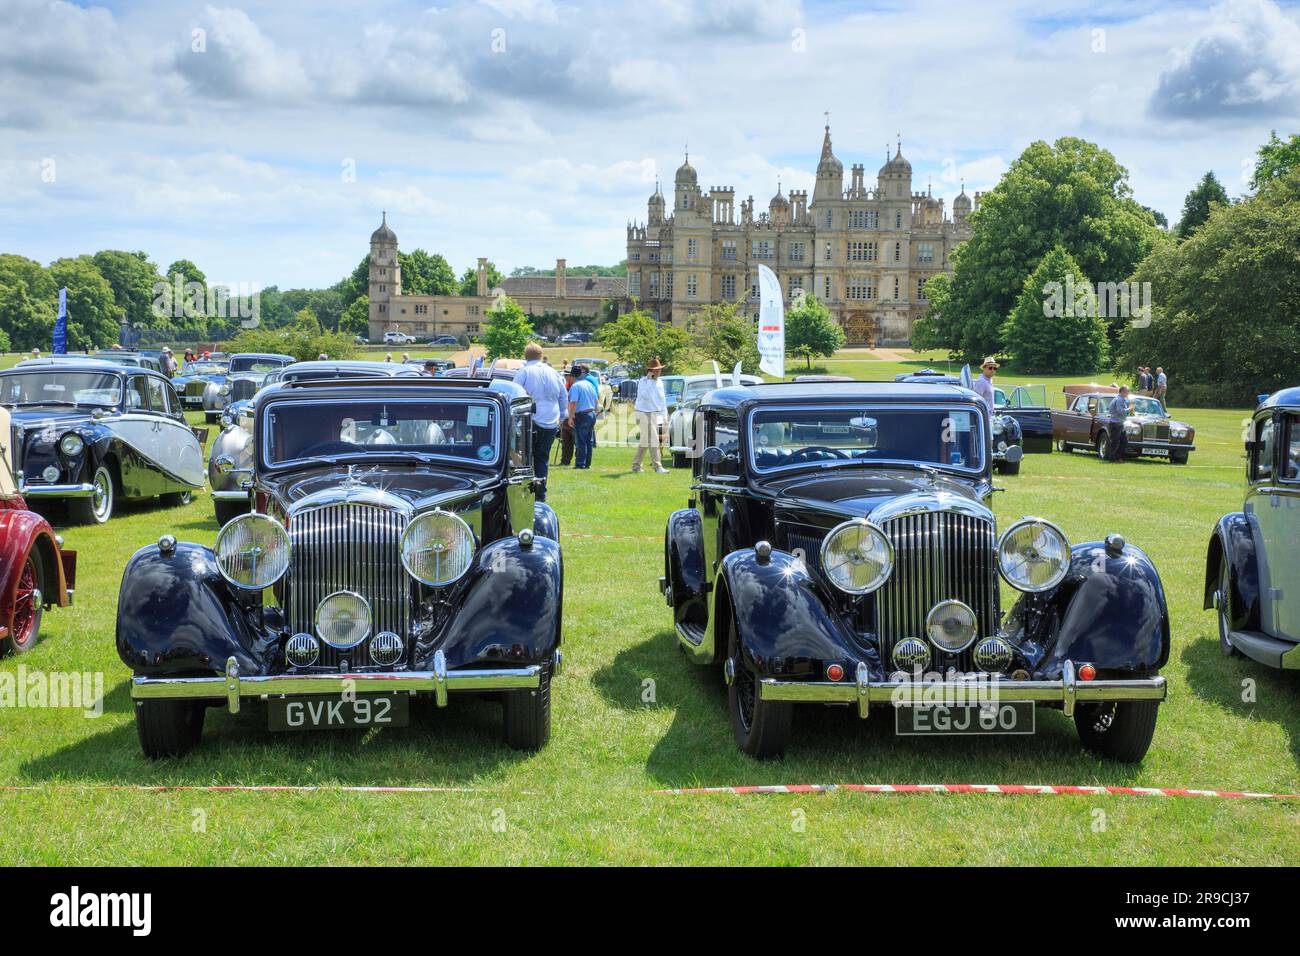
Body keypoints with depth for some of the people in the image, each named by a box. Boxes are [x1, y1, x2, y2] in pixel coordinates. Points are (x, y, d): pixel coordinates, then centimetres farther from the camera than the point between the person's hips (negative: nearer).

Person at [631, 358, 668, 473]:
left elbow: (662, 399, 20)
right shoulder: (642, 381, -9)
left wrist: (664, 415, 15)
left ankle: (636, 465, 19)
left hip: (655, 414, 7)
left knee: (645, 441, 11)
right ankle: (658, 466, -10)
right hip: (644, 413, -7)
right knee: (653, 440, -11)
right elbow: (645, 395, -25)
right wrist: (649, 379, -21)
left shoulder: (659, 383, 13)